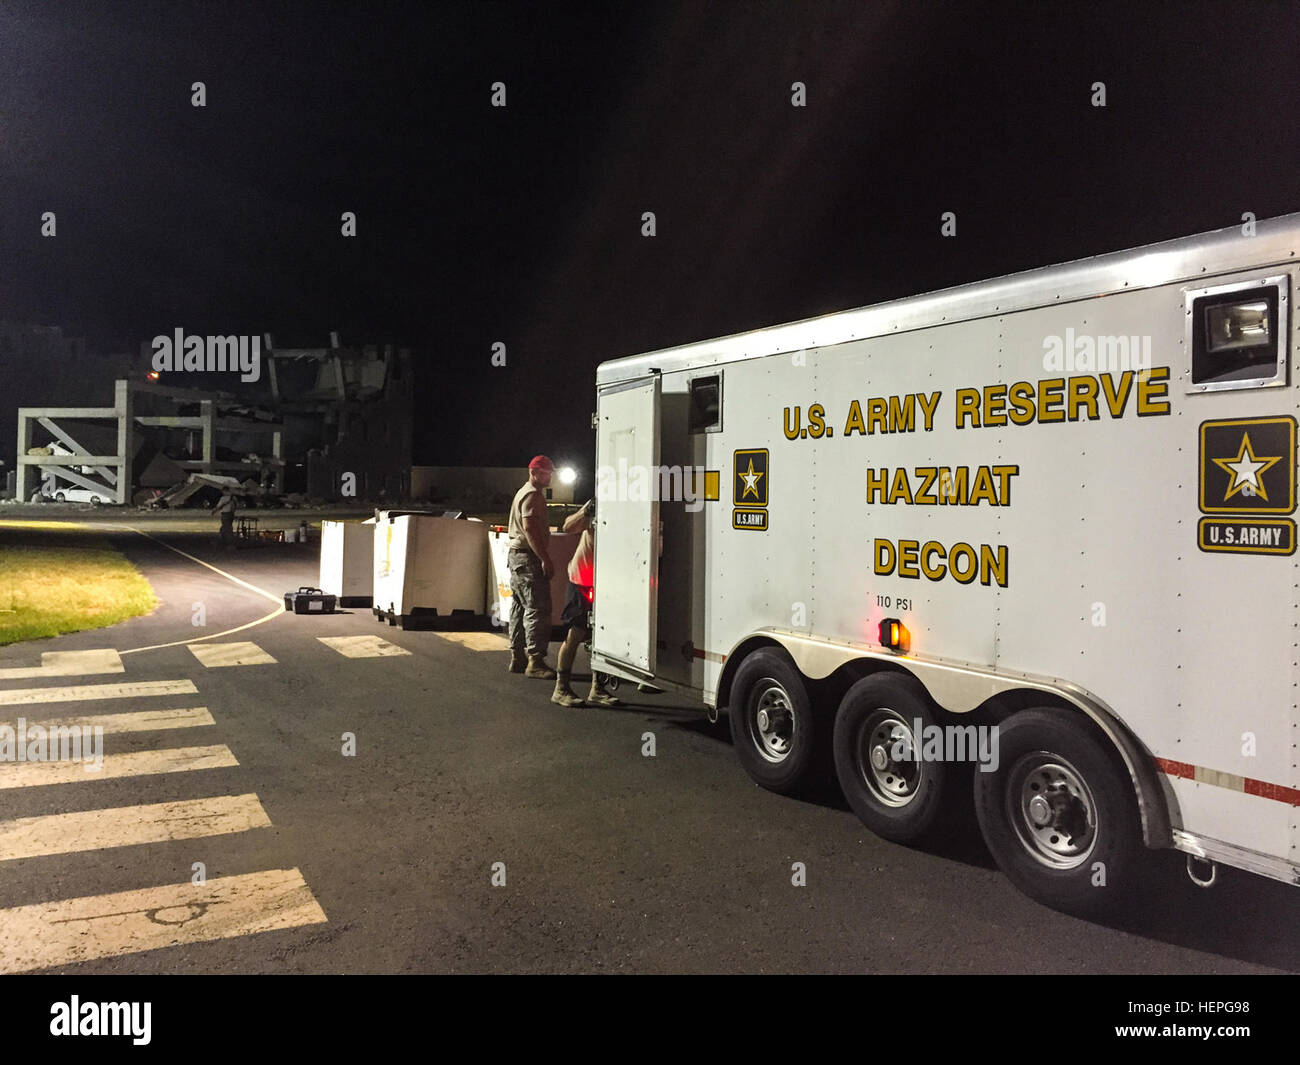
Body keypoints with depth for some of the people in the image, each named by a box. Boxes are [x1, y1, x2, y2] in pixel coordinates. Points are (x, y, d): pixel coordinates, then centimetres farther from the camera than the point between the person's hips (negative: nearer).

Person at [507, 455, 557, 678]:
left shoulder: (523, 492, 23)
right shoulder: (533, 495, -11)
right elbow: (530, 528, -22)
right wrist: (545, 559, -24)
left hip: (517, 554, 11)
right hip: (528, 557, -11)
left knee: (520, 608, 13)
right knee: (537, 609, -12)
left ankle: (517, 658, 18)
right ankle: (535, 661, -14)